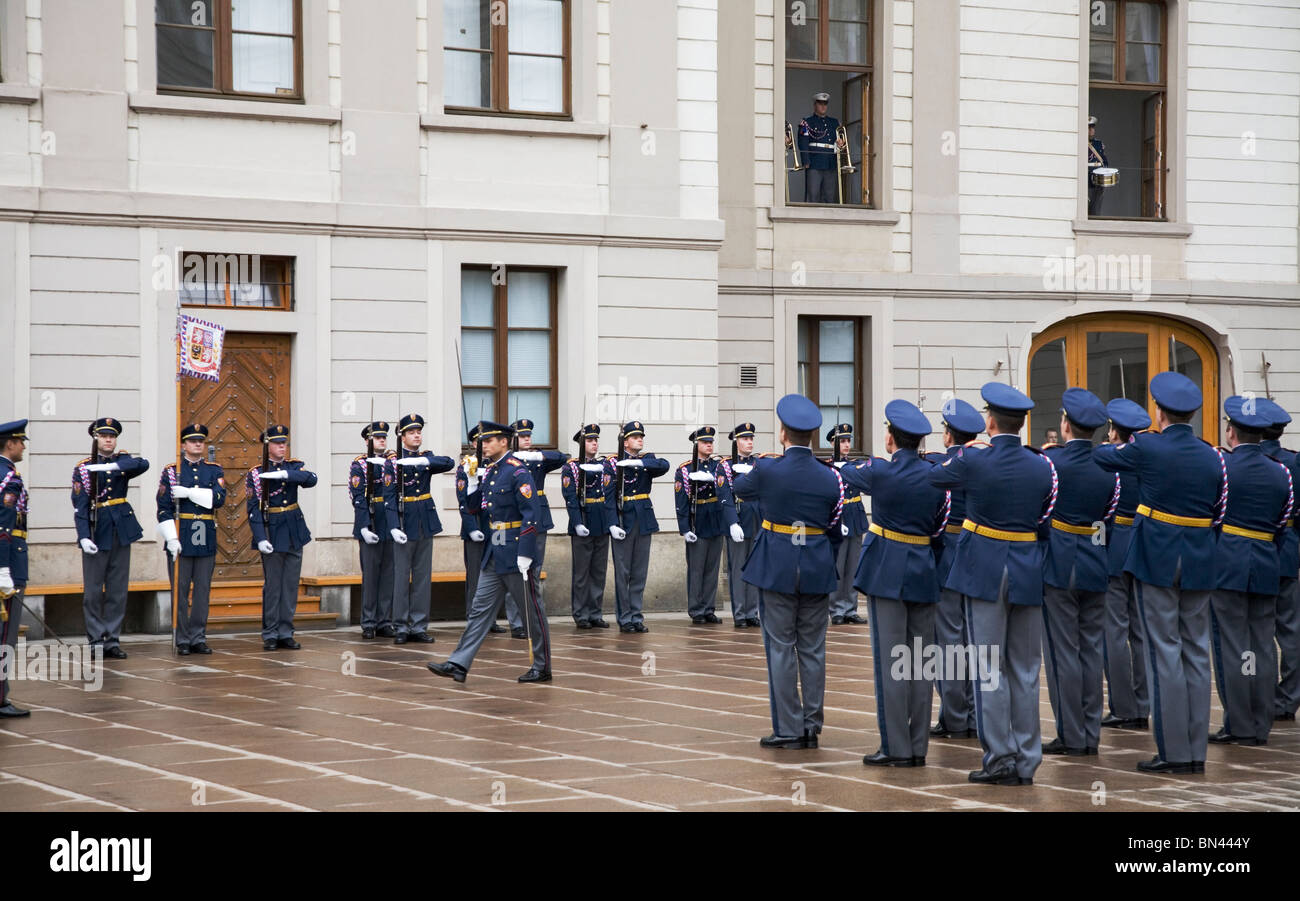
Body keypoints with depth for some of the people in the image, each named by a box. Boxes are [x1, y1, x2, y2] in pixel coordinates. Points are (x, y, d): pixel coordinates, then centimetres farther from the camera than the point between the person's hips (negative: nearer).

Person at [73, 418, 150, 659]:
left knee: (118, 589, 4)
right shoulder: (83, 468, 0)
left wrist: (112, 466, -28)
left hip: (121, 531, 3)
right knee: (93, 590, -2)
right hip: (97, 531, -3)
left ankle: (112, 640, 9)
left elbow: (143, 464, -16)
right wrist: (84, 537, -18)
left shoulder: (123, 460, 7)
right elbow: (79, 505, -7)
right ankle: (95, 641, 3)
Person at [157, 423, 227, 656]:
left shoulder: (215, 471, 9)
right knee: (180, 590, -1)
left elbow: (219, 499, -8)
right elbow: (164, 508, -3)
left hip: (206, 540, 3)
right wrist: (171, 539, -13)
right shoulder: (171, 471, 2)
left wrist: (188, 492, -14)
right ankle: (183, 641, 4)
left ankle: (199, 639, 11)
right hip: (180, 537, -2)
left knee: (202, 590, 5)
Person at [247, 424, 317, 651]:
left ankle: (285, 632, 12)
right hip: (272, 532, -4)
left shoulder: (295, 466, 7)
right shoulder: (256, 473, -3)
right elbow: (254, 509, -7)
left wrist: (285, 474, -28)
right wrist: (260, 538, -17)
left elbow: (311, 479, -15)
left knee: (291, 584, 6)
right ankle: (270, 635, 5)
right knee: (272, 585, -2)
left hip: (294, 532, 4)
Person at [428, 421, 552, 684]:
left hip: (514, 551, -8)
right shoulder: (489, 471, 12)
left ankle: (542, 667, 12)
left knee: (531, 610, 2)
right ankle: (459, 665, 3)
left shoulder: (518, 472, -13)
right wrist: (472, 479, 3)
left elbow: (530, 515, -18)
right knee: (480, 607, 5)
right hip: (494, 553, 8)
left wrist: (525, 554, -22)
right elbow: (473, 505, 19)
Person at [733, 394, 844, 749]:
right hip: (817, 570, 3)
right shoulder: (829, 478, -3)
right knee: (813, 650, 10)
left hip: (775, 568, -3)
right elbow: (835, 531, 4)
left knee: (781, 649, 2)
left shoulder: (767, 471, -10)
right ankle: (812, 727, 14)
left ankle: (789, 730, 2)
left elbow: (740, 488, 13)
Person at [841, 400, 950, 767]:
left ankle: (896, 747, -3)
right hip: (924, 572, 5)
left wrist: (859, 463, 33)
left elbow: (845, 475, 10)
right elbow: (940, 524, 8)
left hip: (887, 571, -4)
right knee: (920, 661, 7)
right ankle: (918, 747, 11)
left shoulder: (879, 471, -11)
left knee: (890, 660, -3)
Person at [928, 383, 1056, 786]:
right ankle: (1025, 761, 11)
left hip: (985, 571, -4)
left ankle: (1000, 756, -2)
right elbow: (1046, 517, 6)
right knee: (1025, 669, 9)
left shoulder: (973, 461, -12)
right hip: (1028, 572, 4)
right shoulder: (1042, 467, -1)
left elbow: (934, 476, 7)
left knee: (989, 668, 0)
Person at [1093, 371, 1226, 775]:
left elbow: (1101, 455, 8)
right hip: (1199, 561, 4)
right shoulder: (1213, 457, 2)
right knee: (1196, 651, 9)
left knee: (1165, 652, -2)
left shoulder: (1147, 448, -10)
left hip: (1155, 559, -4)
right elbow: (1218, 513, 9)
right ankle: (1197, 752, 11)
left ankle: (1174, 753, -3)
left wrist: (1127, 443, 28)